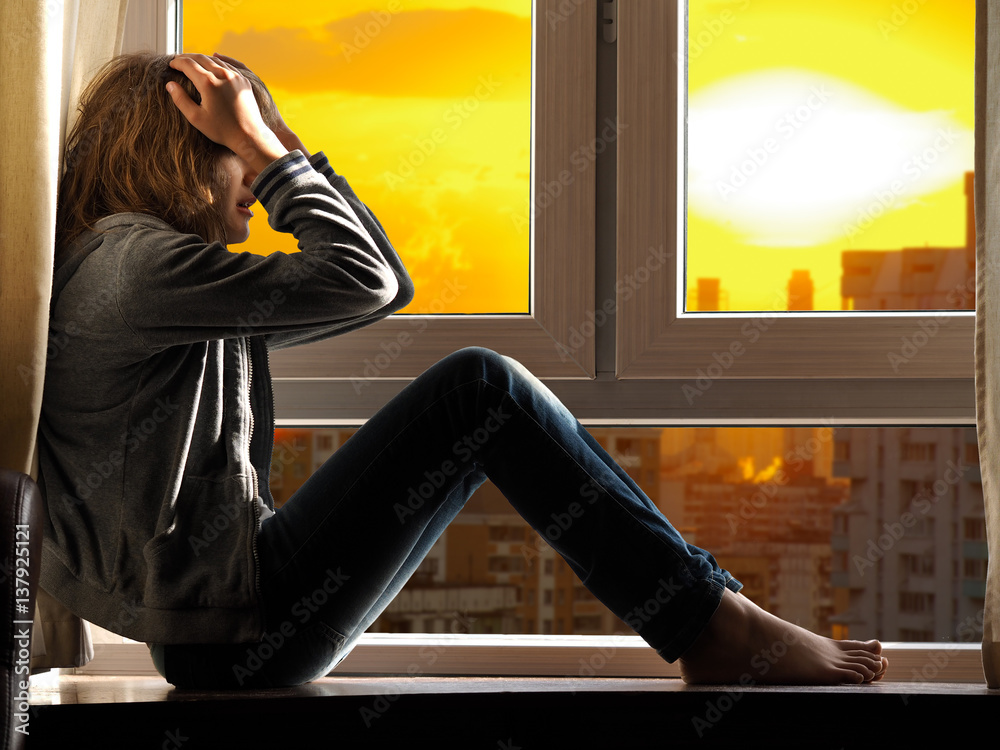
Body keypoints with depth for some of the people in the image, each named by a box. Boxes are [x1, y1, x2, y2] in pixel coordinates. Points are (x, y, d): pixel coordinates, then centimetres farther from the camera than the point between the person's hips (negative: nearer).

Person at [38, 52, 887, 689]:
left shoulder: (157, 269, 19)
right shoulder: (130, 261, -12)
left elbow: (388, 281, 20)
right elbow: (361, 280, -17)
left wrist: (284, 146, 15)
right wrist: (258, 141, -7)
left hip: (235, 629, 11)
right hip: (230, 635, -10)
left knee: (481, 393, 13)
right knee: (483, 391, -10)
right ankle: (715, 627, -6)